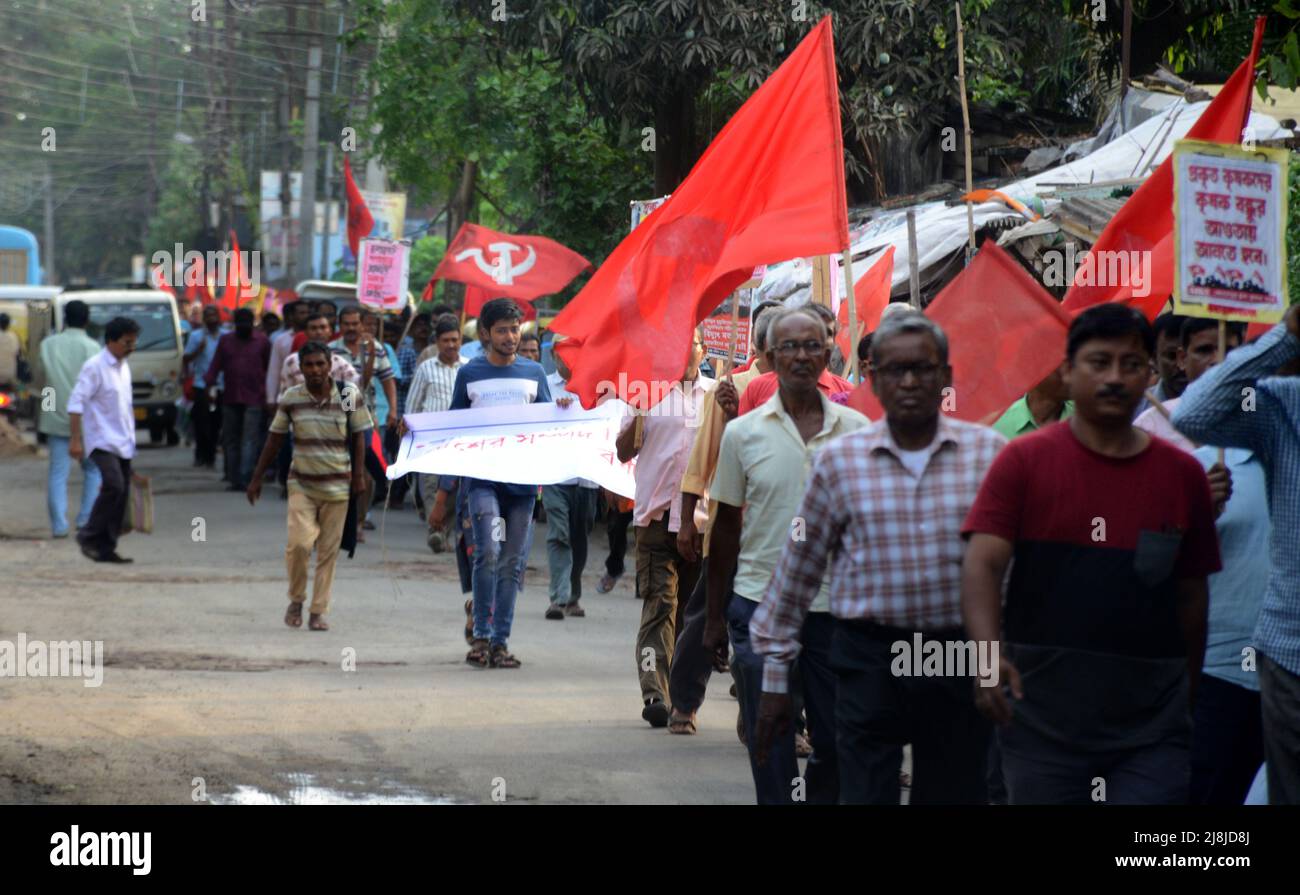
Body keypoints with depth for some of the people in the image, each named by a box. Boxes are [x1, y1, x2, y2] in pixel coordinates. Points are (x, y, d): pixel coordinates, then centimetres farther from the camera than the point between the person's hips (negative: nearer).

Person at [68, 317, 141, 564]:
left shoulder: (124, 367, 15)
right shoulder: (95, 367, -11)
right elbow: (76, 403, -14)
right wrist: (75, 439, -20)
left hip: (122, 443, 8)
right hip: (102, 441, -8)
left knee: (121, 494, 4)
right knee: (114, 485, -22)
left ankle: (106, 548, 8)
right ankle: (89, 536, -10)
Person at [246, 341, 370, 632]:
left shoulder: (349, 396, -3)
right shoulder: (291, 398, -1)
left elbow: (358, 438, 5)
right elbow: (275, 439, 7)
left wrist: (359, 475, -2)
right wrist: (256, 478, 8)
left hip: (337, 485, 0)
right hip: (301, 484, 0)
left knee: (328, 551, 2)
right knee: (299, 542, -15)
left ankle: (319, 611, 11)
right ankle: (296, 600, 7)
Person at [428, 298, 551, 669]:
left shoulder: (534, 373, 11)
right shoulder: (470, 374, 6)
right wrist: (442, 495, 6)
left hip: (523, 481, 2)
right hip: (481, 477, -2)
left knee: (510, 563, 4)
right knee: (489, 552, -18)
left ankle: (501, 642, 9)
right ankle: (481, 635, -9)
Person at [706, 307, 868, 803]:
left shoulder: (855, 429, 3)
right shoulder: (743, 432, 2)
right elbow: (725, 525, 8)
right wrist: (716, 615, 8)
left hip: (836, 603, 1)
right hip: (760, 602, -1)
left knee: (837, 741, 4)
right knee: (770, 746, 2)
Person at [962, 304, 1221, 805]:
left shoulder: (1183, 474, 6)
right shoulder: (1024, 462, 0)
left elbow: (1191, 594, 12)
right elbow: (982, 564, -9)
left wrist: (1188, 696, 12)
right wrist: (988, 651, -26)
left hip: (1150, 723, 1)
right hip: (1042, 716, -1)